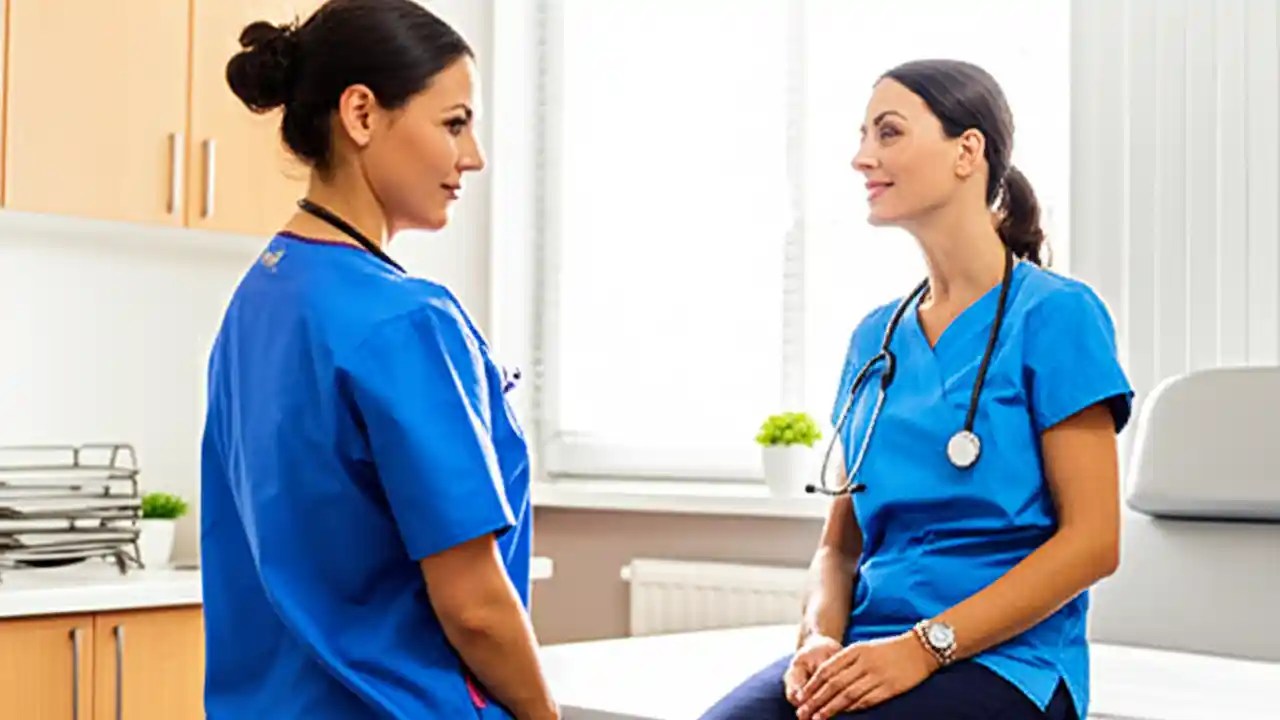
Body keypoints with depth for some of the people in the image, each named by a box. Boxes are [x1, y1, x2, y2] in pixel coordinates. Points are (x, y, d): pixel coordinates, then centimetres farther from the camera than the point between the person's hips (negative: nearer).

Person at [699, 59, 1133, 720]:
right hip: (867, 656, 5)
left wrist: (923, 647, -15)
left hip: (1004, 662, -5)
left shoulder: (1054, 314, -2)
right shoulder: (875, 337, 15)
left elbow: (1093, 541, -8)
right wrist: (820, 638, -5)